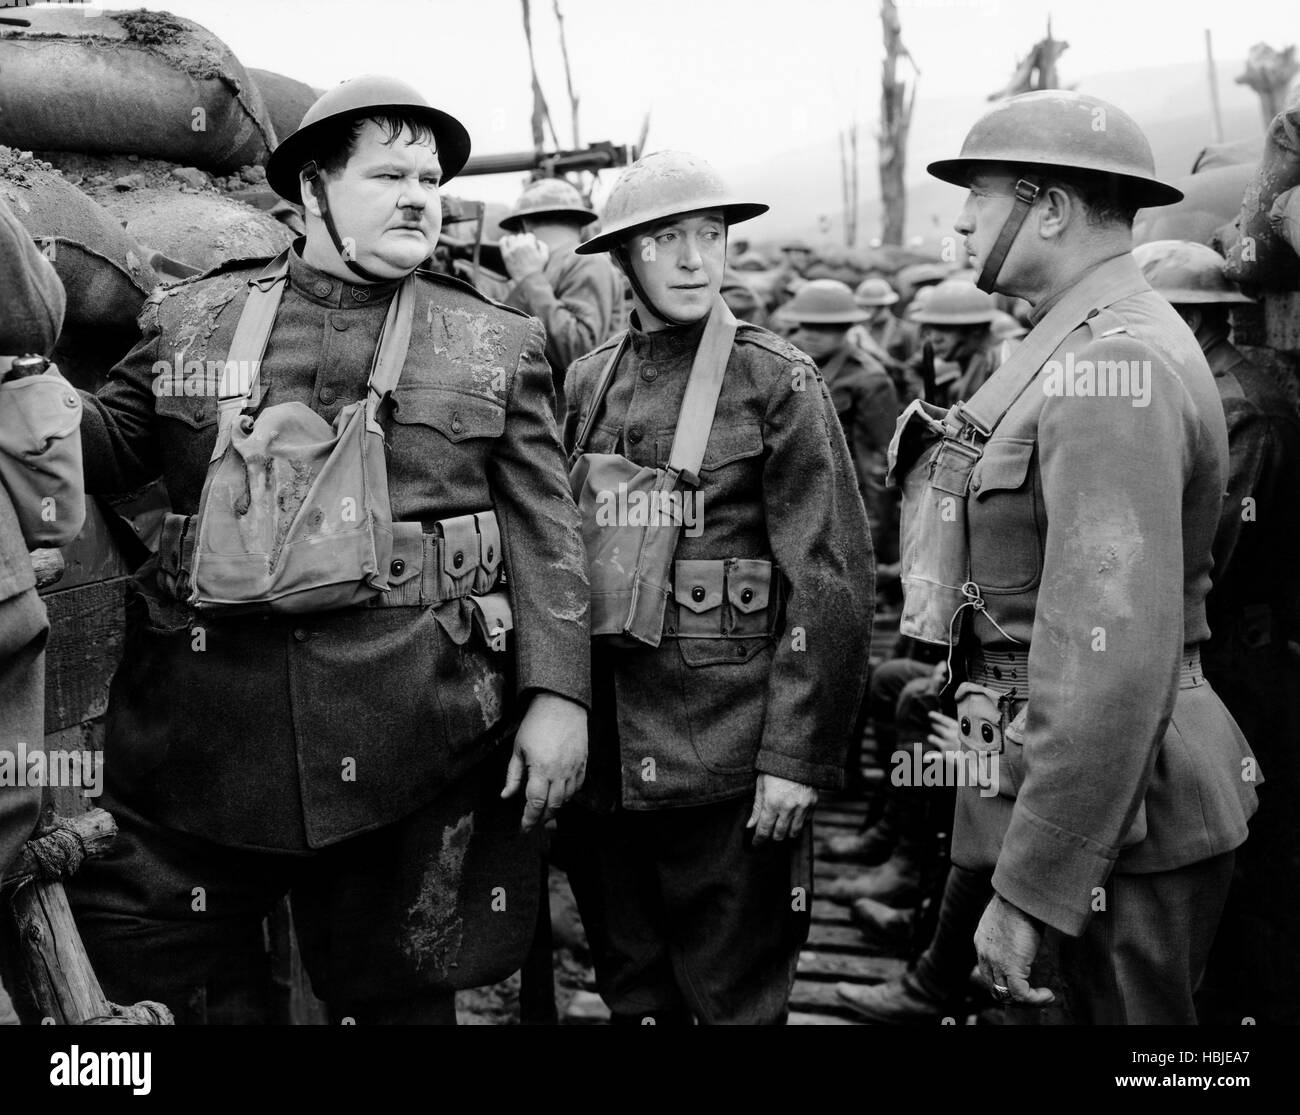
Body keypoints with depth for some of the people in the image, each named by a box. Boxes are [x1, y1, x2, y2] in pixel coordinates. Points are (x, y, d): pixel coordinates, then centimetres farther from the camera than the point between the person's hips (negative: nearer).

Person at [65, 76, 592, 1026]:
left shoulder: (498, 341, 6)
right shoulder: (190, 317, 9)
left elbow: (544, 528, 2)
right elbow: (100, 445, 17)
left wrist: (557, 691, -7)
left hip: (412, 735, -1)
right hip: (204, 724, 2)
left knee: (404, 989, 12)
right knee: (125, 976, 9)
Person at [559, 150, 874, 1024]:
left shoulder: (779, 382, -5)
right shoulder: (587, 382, 9)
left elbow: (833, 583, -10)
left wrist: (799, 756, -14)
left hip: (728, 770, -4)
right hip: (602, 756, 5)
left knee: (737, 999, 8)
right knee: (631, 993, 18)